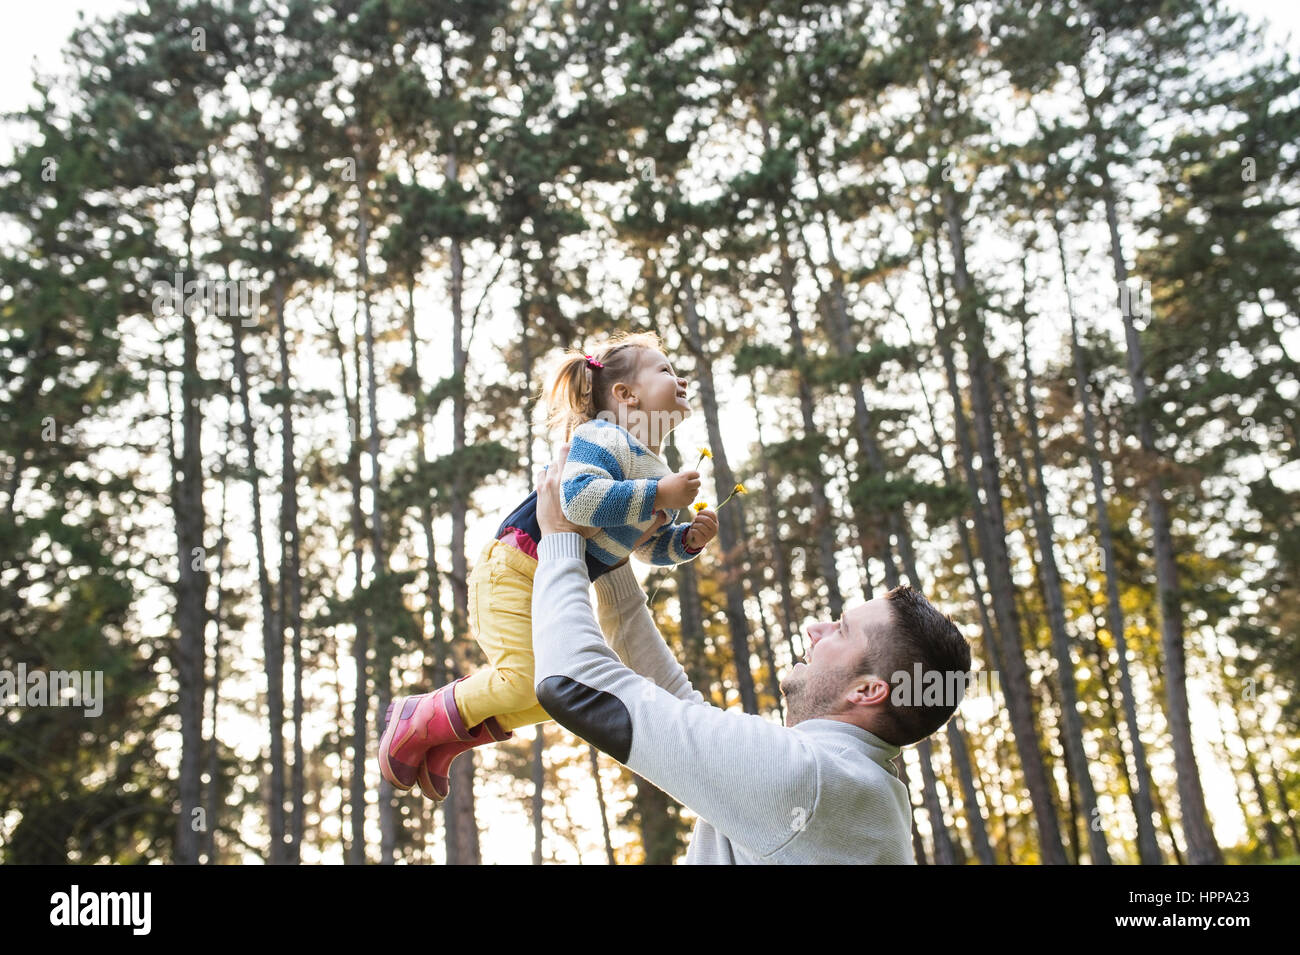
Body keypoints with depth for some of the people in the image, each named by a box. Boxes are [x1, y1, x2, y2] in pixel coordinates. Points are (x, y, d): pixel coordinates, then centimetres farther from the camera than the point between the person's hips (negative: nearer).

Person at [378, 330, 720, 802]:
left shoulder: (656, 470, 14)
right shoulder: (604, 437, -16)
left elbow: (651, 546, 21)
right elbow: (578, 497, -35)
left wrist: (688, 538, 0)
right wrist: (660, 494, -30)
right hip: (515, 568, -10)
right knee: (525, 678, -20)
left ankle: (445, 740, 18)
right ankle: (417, 720, 3)